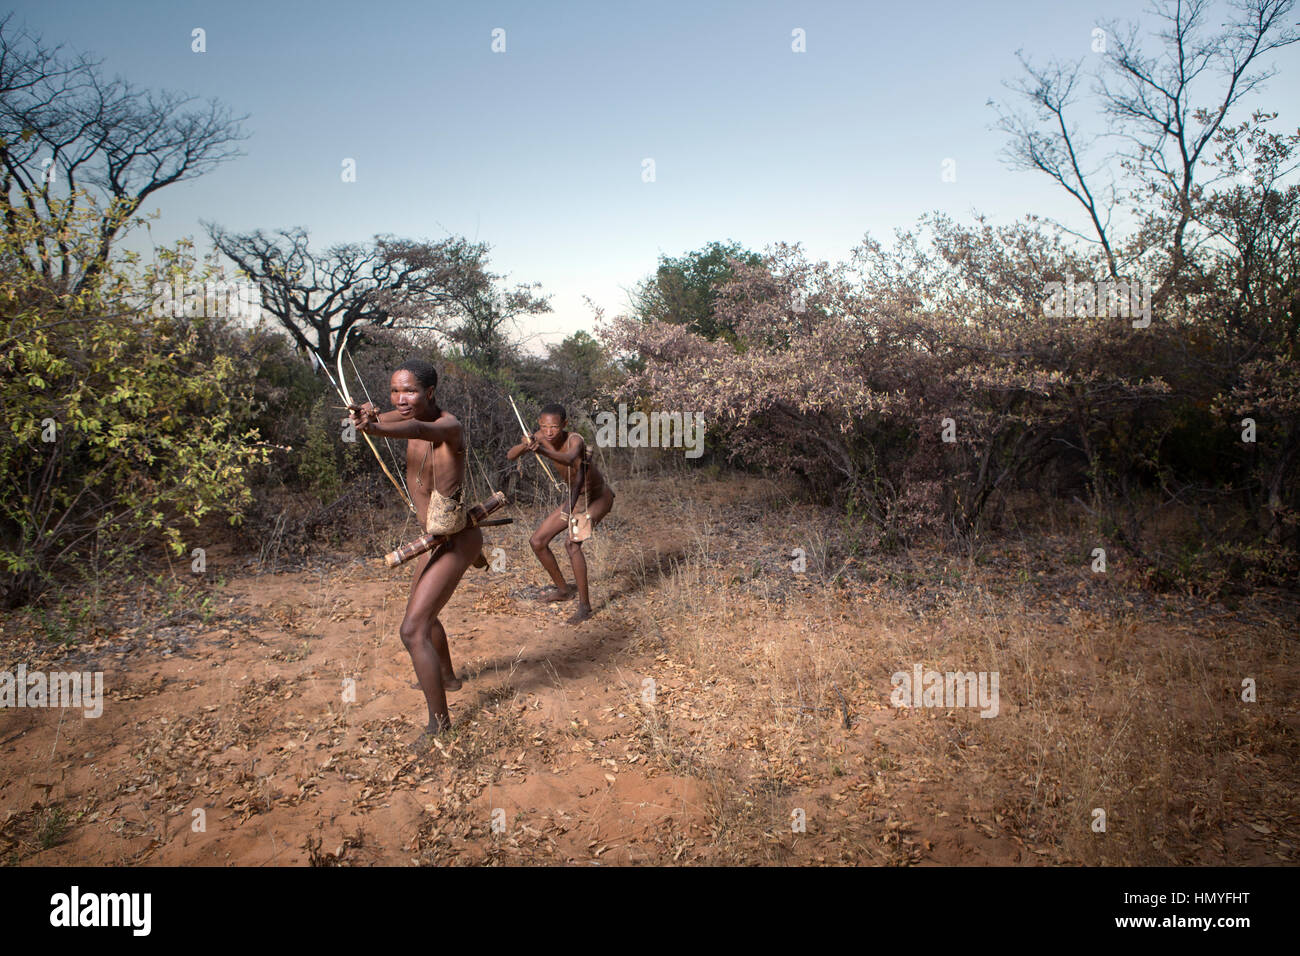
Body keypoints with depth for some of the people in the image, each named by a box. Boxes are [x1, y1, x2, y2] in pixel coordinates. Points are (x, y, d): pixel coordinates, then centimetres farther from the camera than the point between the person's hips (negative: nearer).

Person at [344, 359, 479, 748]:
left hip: (455, 541, -10)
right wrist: (366, 413, -42)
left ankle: (439, 720, 0)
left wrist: (375, 428, -70)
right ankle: (447, 677, 51)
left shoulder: (448, 426, -26)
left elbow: (420, 430, -48)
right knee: (421, 611, 27)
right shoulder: (415, 413, 1)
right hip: (436, 537, 10)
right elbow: (380, 416, -16)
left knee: (413, 629, -12)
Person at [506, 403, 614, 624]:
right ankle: (563, 590, 24)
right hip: (577, 498, 8)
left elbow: (570, 460, -54)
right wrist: (525, 444, -38)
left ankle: (585, 605, -18)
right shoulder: (541, 437, -12)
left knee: (571, 542, -28)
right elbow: (510, 456, -17)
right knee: (537, 541, 5)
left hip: (599, 497, -7)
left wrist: (543, 450, -72)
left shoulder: (575, 440, -32)